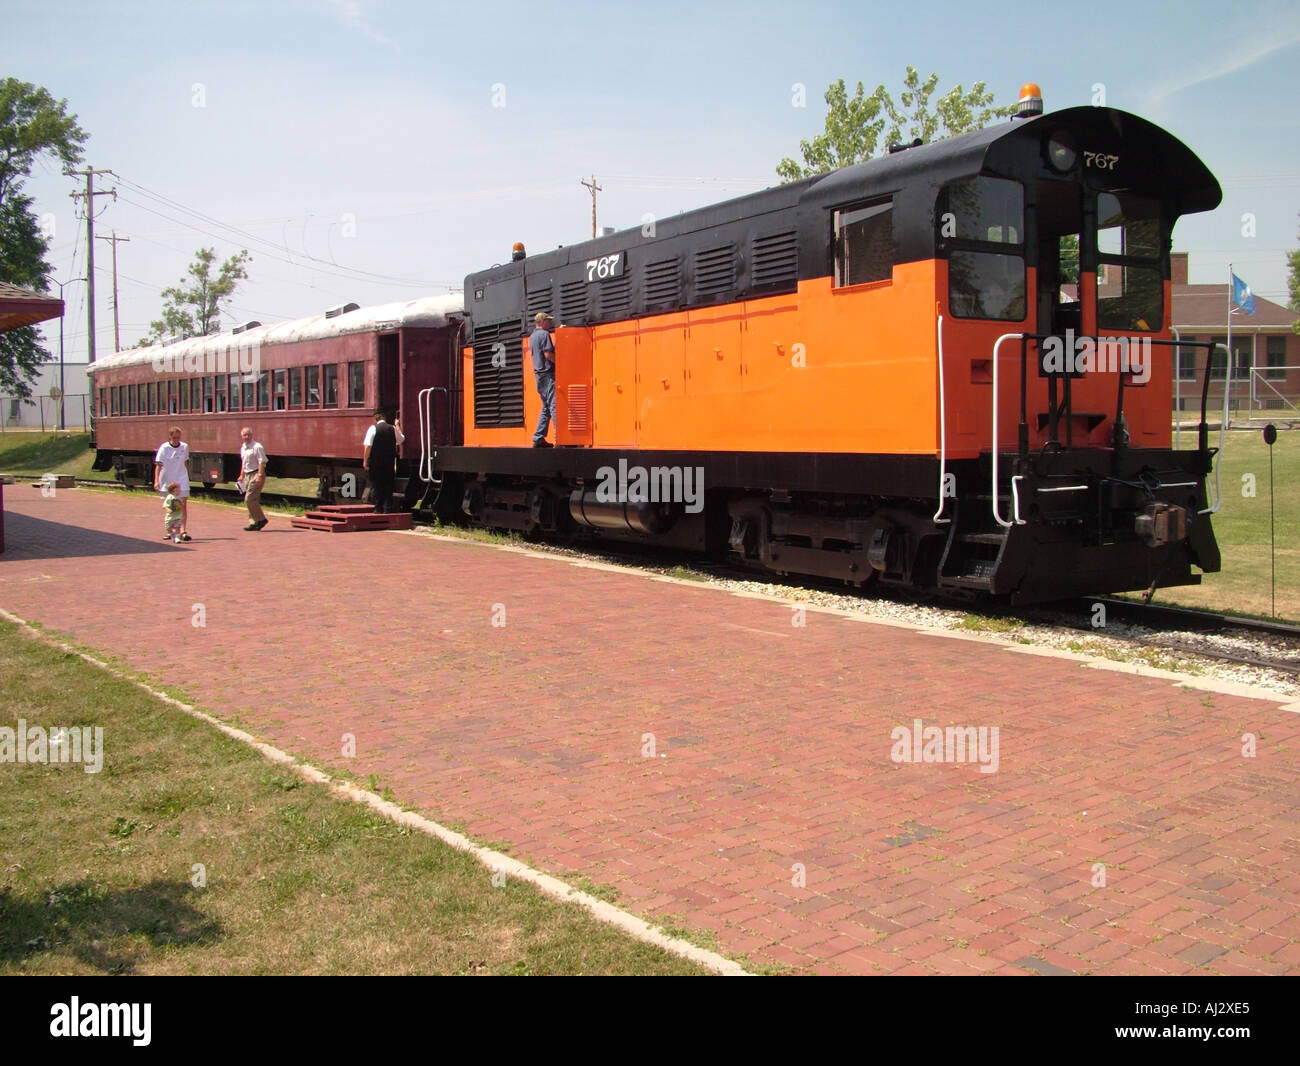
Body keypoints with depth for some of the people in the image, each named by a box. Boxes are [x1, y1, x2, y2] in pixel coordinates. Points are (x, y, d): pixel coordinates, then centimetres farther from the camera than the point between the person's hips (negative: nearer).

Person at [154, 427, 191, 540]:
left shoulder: (185, 447, 2)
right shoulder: (164, 448, -7)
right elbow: (158, 465, -10)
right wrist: (156, 481, -18)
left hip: (182, 479, 1)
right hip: (167, 480, -1)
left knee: (183, 505, -9)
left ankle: (183, 530, -10)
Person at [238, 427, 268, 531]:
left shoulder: (257, 447, -11)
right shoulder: (243, 447, 16)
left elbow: (262, 462, -17)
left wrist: (259, 476, -24)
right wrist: (242, 475, 25)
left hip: (256, 474, -9)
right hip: (248, 475, 9)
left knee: (249, 499, -13)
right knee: (253, 500, 10)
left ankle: (261, 519, -4)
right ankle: (254, 522, 14)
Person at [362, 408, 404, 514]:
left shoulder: (373, 428, -9)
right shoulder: (393, 428, 2)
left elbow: (367, 446, -13)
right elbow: (401, 439, 20)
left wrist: (365, 461, -7)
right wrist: (398, 426, 32)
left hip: (375, 462, -3)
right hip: (389, 462, 3)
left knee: (375, 485, 4)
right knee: (388, 485, 10)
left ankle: (378, 508, 2)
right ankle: (387, 508, 7)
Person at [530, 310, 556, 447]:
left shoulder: (532, 336, 20)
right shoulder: (544, 334, -9)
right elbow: (548, 354, -18)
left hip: (538, 374, 9)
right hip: (547, 373, -9)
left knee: (546, 407, 12)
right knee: (554, 405, -13)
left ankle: (538, 438, 9)